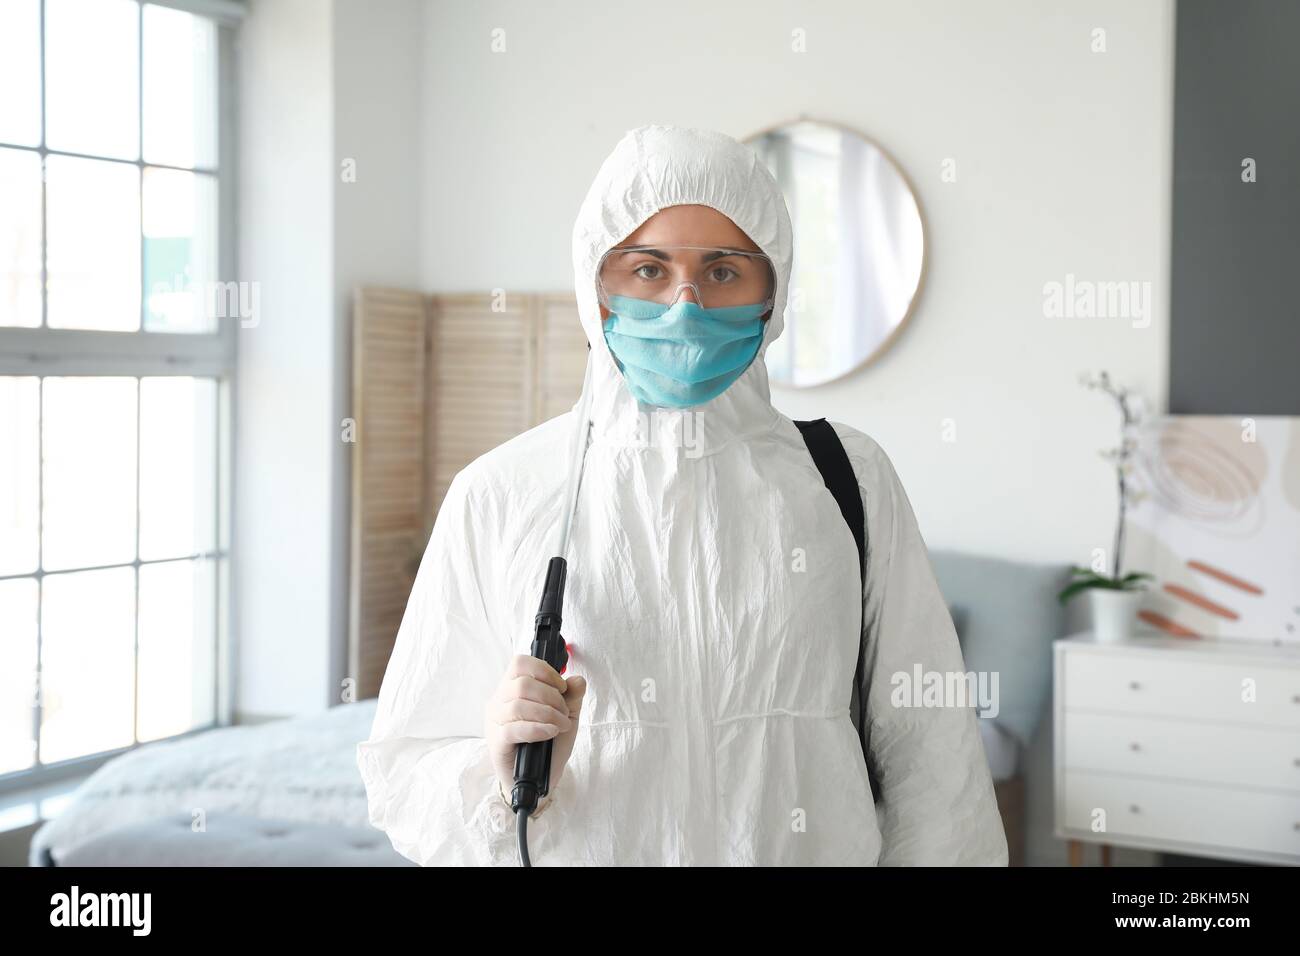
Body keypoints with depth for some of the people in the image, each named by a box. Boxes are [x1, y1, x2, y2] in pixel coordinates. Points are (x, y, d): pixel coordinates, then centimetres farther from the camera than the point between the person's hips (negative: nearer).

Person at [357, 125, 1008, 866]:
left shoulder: (847, 478, -5)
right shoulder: (499, 494, -9)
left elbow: (930, 753, -4)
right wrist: (505, 782, -25)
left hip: (821, 848, 2)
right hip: (584, 853, -1)